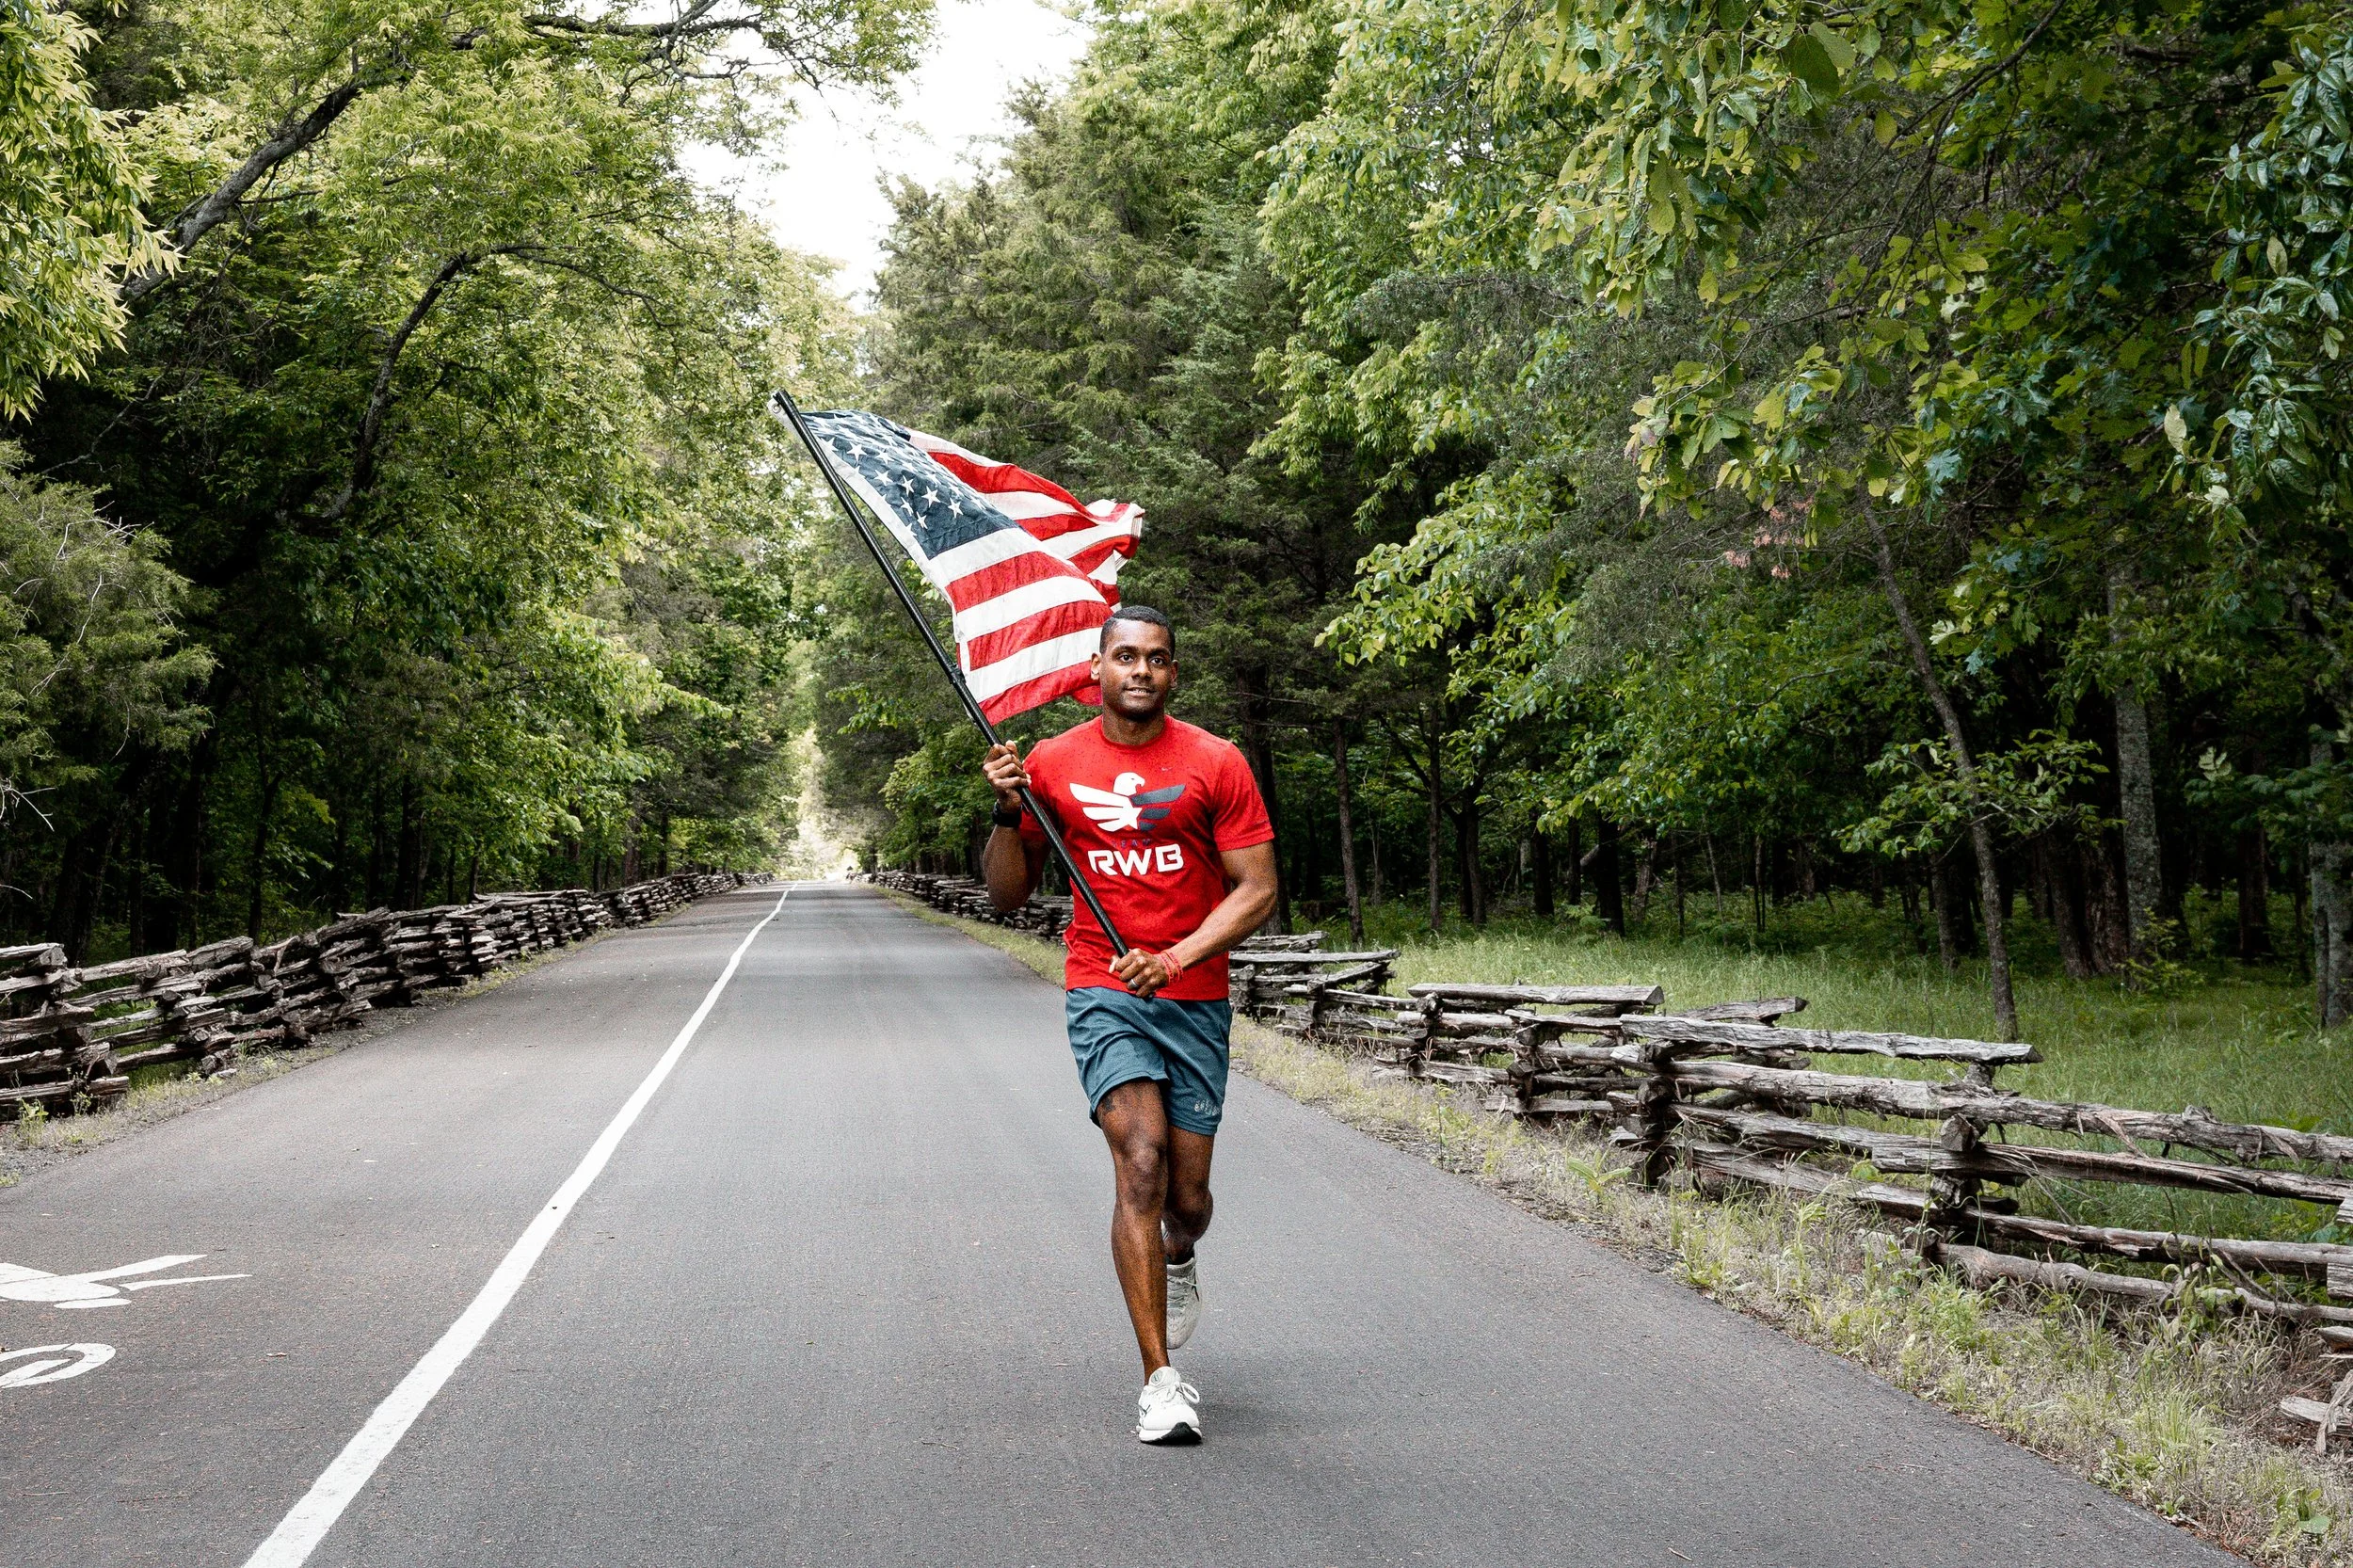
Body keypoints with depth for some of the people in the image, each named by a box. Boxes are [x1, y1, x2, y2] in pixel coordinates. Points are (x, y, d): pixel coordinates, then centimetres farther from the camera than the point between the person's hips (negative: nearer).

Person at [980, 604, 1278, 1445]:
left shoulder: (1215, 764, -2)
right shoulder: (1052, 763, 3)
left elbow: (1257, 888, -3)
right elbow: (1009, 894, 9)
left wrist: (1177, 955, -15)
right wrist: (1006, 813, -9)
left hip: (1193, 999, 1)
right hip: (1102, 992, -1)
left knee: (1187, 1198, 5)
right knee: (1141, 1162, -19)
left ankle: (1177, 1260, 45)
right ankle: (1159, 1379, -14)